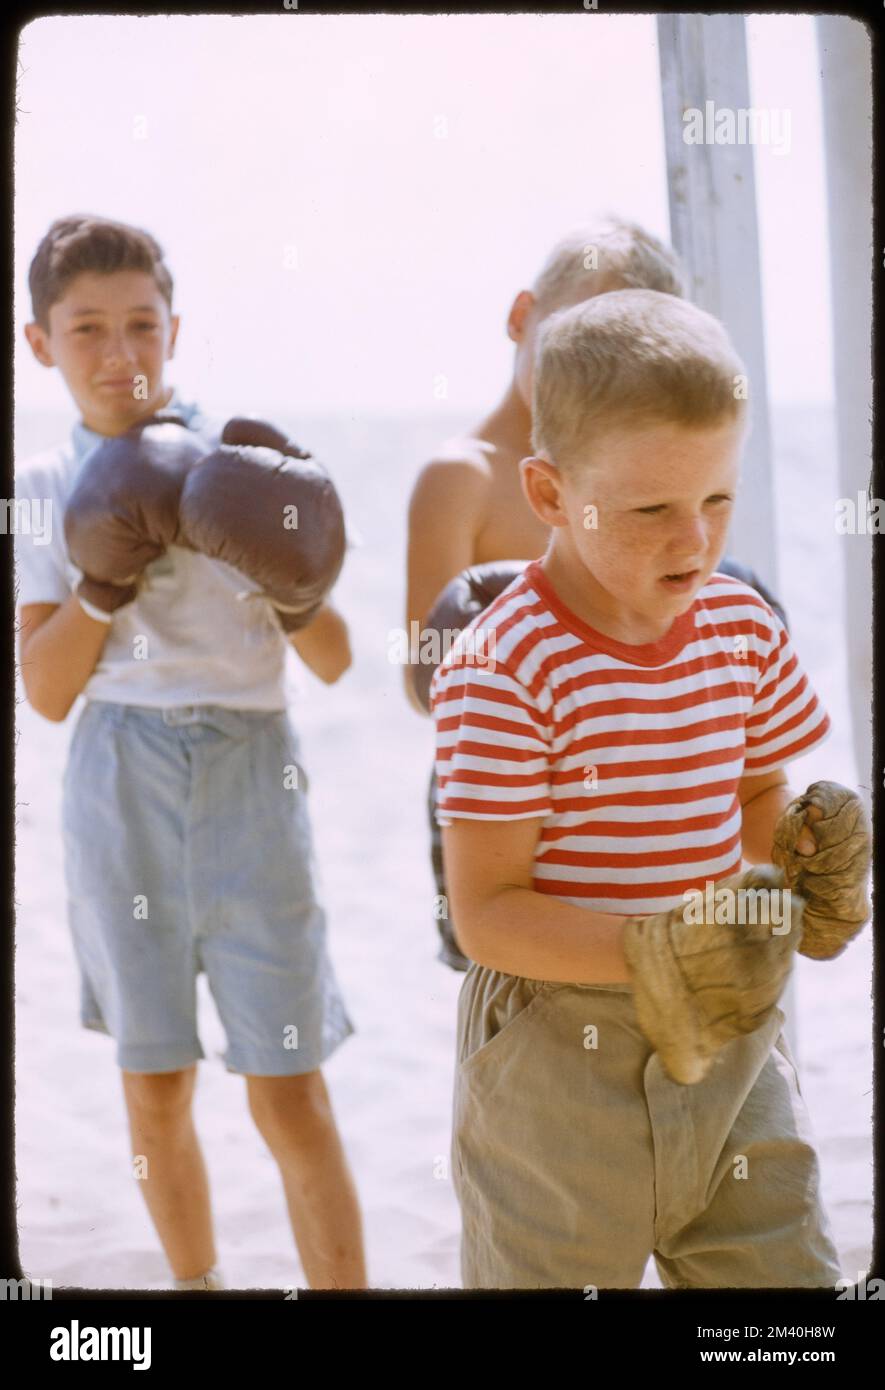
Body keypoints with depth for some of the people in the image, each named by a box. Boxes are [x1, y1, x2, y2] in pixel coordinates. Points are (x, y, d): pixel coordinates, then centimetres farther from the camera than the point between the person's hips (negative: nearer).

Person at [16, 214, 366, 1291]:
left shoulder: (240, 468, -1)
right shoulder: (46, 490, 4)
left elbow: (334, 663, 0)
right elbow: (45, 693, -2)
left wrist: (295, 592, -21)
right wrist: (104, 582, -17)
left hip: (250, 781, -2)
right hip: (122, 795, 2)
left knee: (289, 1097, -4)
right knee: (154, 1092, 11)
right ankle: (197, 1284, 31)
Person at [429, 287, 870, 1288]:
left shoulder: (743, 628, 1)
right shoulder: (500, 670, -19)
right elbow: (486, 911, -18)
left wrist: (803, 848, -5)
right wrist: (644, 954, -31)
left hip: (729, 1038, 6)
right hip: (555, 1051, -5)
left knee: (788, 1267, 12)